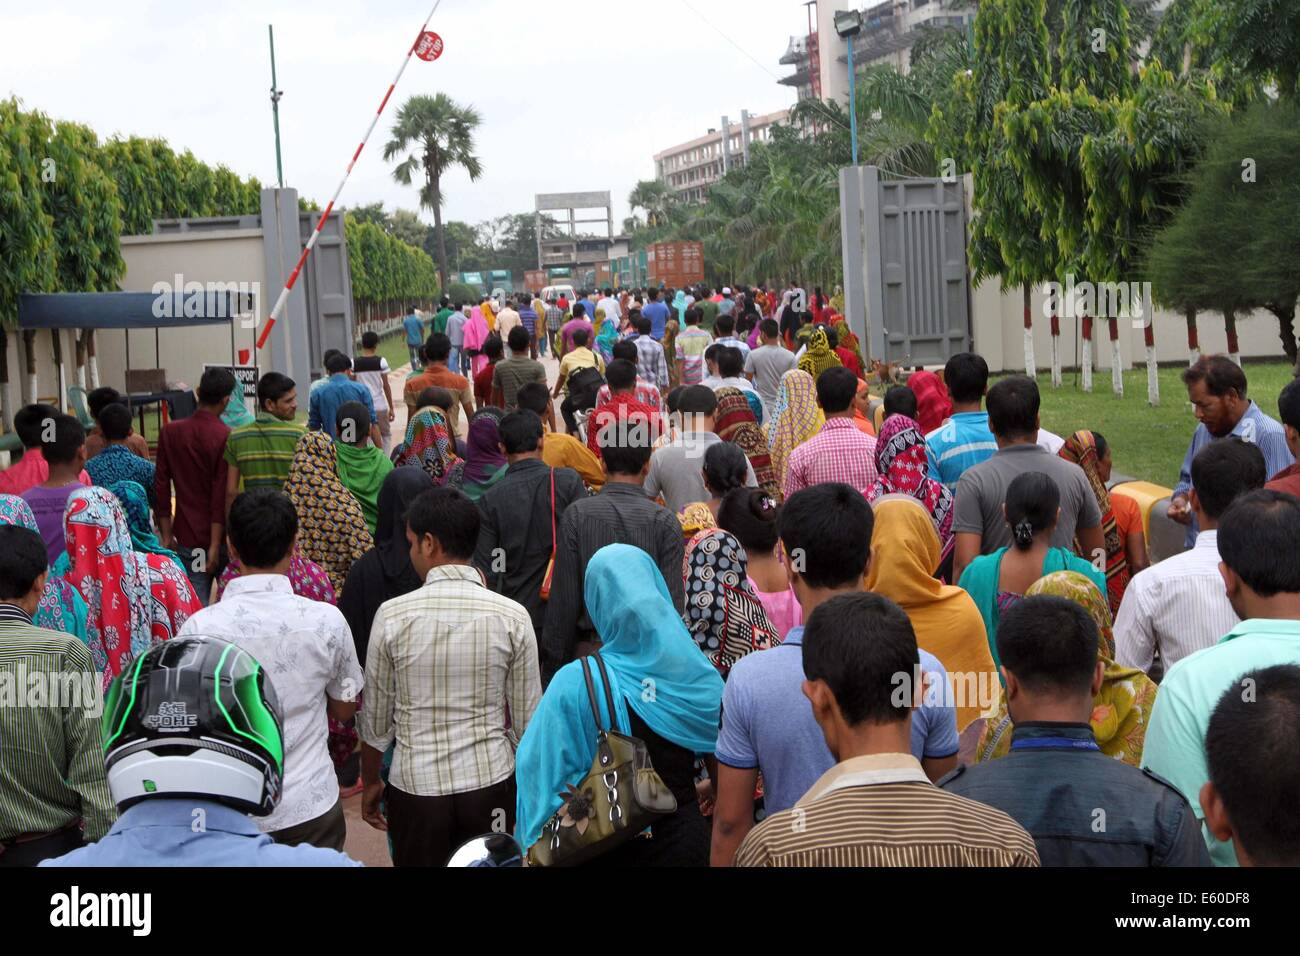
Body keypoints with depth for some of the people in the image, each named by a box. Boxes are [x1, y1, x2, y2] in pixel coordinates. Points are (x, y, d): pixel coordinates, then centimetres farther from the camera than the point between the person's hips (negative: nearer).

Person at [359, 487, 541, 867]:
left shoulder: (392, 616, -11)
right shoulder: (512, 617, -9)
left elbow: (376, 717, -2)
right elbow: (527, 719, -2)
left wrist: (371, 782, 14)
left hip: (415, 786, -1)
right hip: (491, 783, 1)